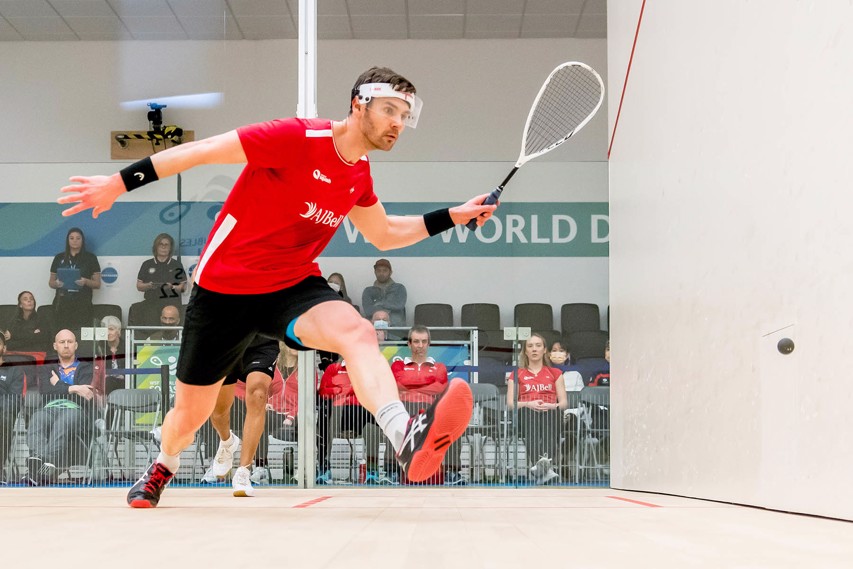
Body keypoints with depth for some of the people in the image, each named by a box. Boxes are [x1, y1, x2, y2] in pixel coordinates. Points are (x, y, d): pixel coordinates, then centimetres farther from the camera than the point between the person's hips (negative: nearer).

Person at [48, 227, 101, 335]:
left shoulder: (90, 258, 7)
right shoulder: (59, 258, 13)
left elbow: (97, 284, 5)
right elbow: (51, 282, 17)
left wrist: (85, 281, -14)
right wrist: (56, 283, -6)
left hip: (82, 305, -2)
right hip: (62, 304, 2)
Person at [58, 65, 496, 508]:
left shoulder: (359, 176, 3)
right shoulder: (297, 138, -19)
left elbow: (384, 235, 21)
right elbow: (202, 151, -16)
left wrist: (453, 216, 11)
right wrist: (120, 182, -18)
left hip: (293, 285, 4)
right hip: (223, 288, -4)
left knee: (358, 333, -31)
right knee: (189, 416, 10)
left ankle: (407, 438, -56)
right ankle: (163, 468, 47)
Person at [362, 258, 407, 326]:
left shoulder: (399, 288, 12)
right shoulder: (368, 291, 13)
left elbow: (399, 305, -6)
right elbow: (368, 310, -2)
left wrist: (379, 304, 1)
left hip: (397, 325, 0)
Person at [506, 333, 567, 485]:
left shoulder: (555, 373, 27)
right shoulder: (517, 374, 25)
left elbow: (563, 402, 15)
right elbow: (510, 403, 11)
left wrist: (552, 406, -9)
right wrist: (528, 404, -10)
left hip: (550, 411, 1)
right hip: (526, 414, -1)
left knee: (552, 414, -40)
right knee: (530, 414, -41)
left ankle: (546, 460, -63)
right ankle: (544, 466, -63)